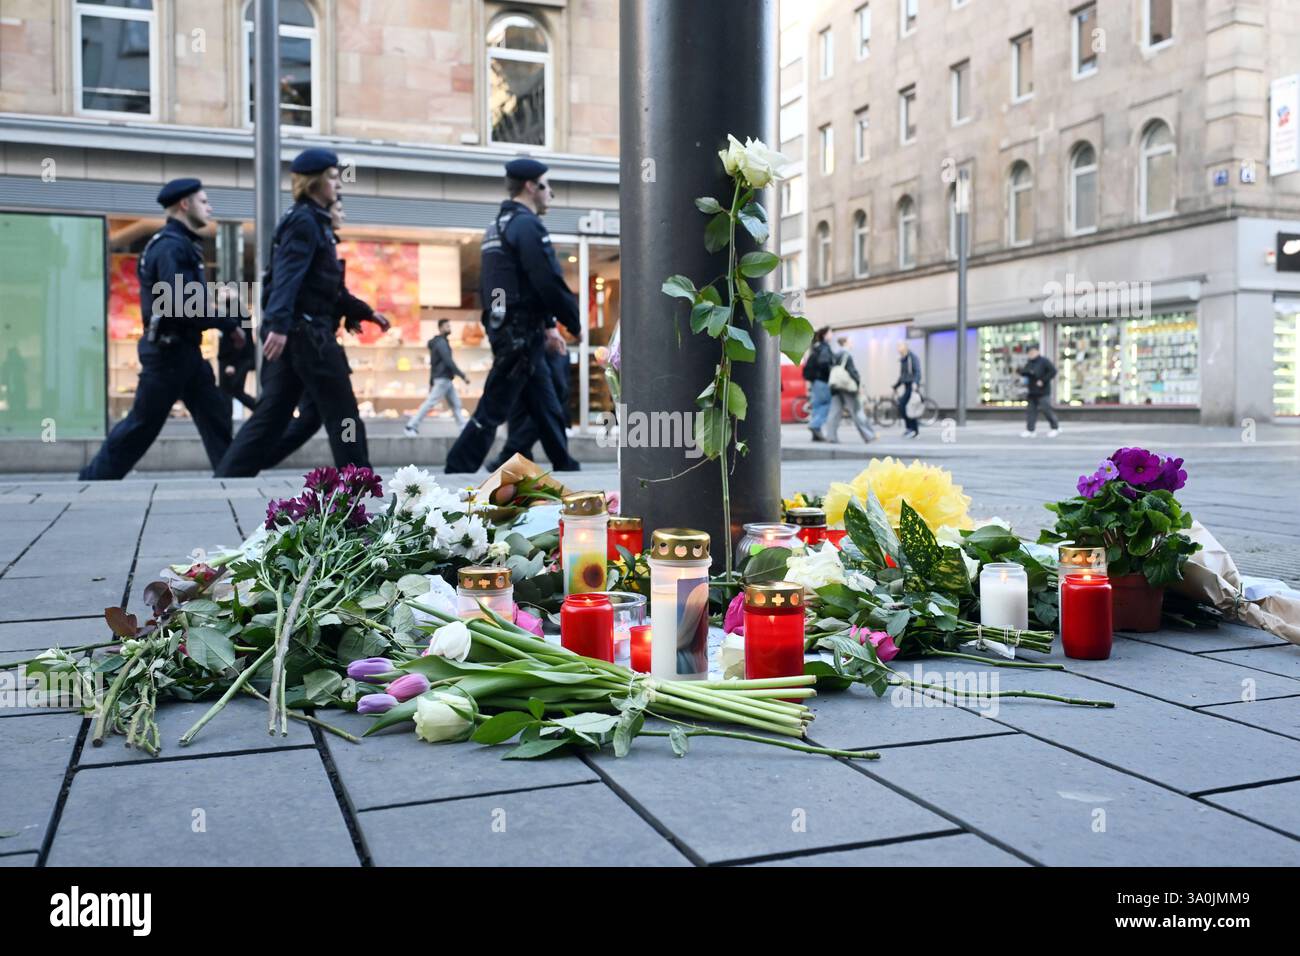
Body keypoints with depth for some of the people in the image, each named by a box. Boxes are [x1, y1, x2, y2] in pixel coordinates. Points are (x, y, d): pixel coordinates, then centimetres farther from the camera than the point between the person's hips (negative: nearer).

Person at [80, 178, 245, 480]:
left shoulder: (180, 244, 16)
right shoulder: (171, 246, -16)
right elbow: (182, 306, -25)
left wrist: (211, 310, 3)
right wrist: (229, 324, -17)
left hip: (184, 349, 10)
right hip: (167, 350, -10)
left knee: (216, 416, 7)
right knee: (142, 423, -1)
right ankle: (94, 479, 11)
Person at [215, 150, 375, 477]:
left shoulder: (310, 221, 21)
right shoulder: (305, 221, -10)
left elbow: (323, 283, 26)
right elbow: (287, 275, -24)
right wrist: (278, 325, -35)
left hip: (295, 331, 10)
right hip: (305, 331, -10)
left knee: (270, 415, 8)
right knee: (343, 416, -2)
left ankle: (225, 481, 6)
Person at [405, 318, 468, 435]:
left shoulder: (440, 342, 17)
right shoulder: (441, 342, -14)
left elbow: (434, 364, 19)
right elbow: (449, 362, -22)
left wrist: (431, 383, 21)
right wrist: (463, 376, -22)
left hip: (446, 379, 10)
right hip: (442, 379, -10)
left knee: (455, 404, 8)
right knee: (430, 403, -8)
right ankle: (411, 426, -4)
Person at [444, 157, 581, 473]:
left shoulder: (498, 226, 19)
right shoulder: (527, 224, -12)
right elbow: (549, 282, -19)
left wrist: (547, 327, 20)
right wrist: (574, 323, -5)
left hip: (505, 329, 10)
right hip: (522, 332, -10)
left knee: (547, 407, 13)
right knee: (493, 409, -6)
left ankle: (565, 468, 18)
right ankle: (457, 471, -2)